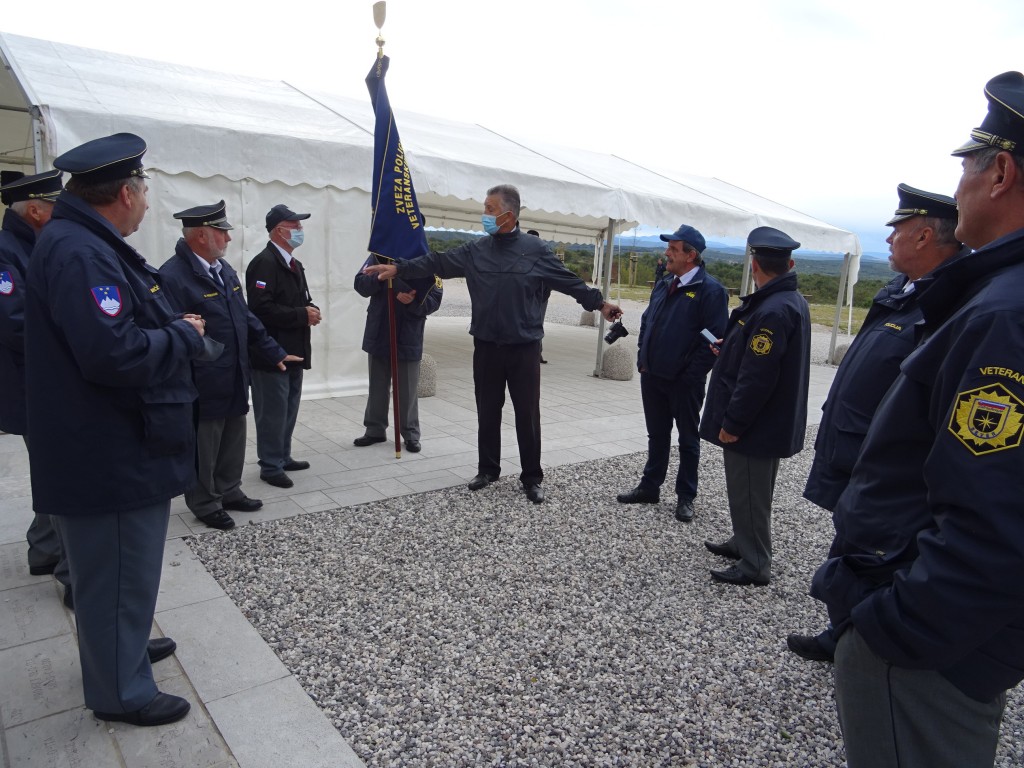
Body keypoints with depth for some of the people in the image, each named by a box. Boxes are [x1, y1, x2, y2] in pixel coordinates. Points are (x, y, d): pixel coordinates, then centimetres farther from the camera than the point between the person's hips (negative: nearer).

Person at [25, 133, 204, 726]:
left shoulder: (90, 245, 12)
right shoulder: (78, 254, -22)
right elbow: (113, 354, -31)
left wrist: (176, 329, 5)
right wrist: (185, 336, -16)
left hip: (123, 448, 11)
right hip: (110, 459, -11)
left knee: (126, 566, 25)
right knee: (120, 572, 6)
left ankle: (124, 645, 45)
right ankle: (122, 690, 24)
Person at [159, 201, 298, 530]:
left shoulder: (224, 269, 9)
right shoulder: (173, 276, -18)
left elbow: (246, 317, 15)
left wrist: (274, 352, 15)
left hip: (235, 380, 8)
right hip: (204, 387, -8)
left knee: (234, 442, 19)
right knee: (203, 448, 8)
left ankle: (228, 492, 36)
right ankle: (205, 504, 25)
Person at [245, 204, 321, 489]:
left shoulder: (293, 264, 16)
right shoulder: (264, 263, -15)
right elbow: (261, 308, -25)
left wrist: (310, 310, 0)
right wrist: (302, 315, -20)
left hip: (293, 351, 10)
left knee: (288, 410, 17)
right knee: (273, 412, -1)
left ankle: (283, 457, 29)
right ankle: (271, 466, 10)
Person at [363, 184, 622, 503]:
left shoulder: (535, 249, -2)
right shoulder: (476, 250, 5)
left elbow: (569, 281, 2)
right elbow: (438, 262, 5)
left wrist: (599, 303, 1)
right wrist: (398, 269, -2)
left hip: (524, 347, -3)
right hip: (486, 346, 3)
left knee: (527, 414, 3)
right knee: (487, 411, 12)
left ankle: (532, 477, 16)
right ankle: (488, 469, 28)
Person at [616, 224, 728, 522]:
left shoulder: (710, 290, -13)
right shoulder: (663, 287, 11)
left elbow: (714, 338, -16)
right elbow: (646, 323, 19)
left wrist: (692, 376, -17)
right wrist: (643, 359, 9)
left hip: (684, 382, -7)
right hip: (652, 376, 7)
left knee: (688, 439, 9)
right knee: (657, 435, 17)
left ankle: (686, 497, 20)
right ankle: (650, 487, 30)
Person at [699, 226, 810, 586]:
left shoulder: (772, 312, -25)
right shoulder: (792, 301, 7)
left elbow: (756, 379, -26)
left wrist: (731, 424, -20)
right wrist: (728, 350, 15)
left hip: (756, 427, -10)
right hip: (771, 422, 10)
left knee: (748, 495, 4)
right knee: (748, 491, 23)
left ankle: (755, 565, 17)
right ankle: (744, 543, 39)